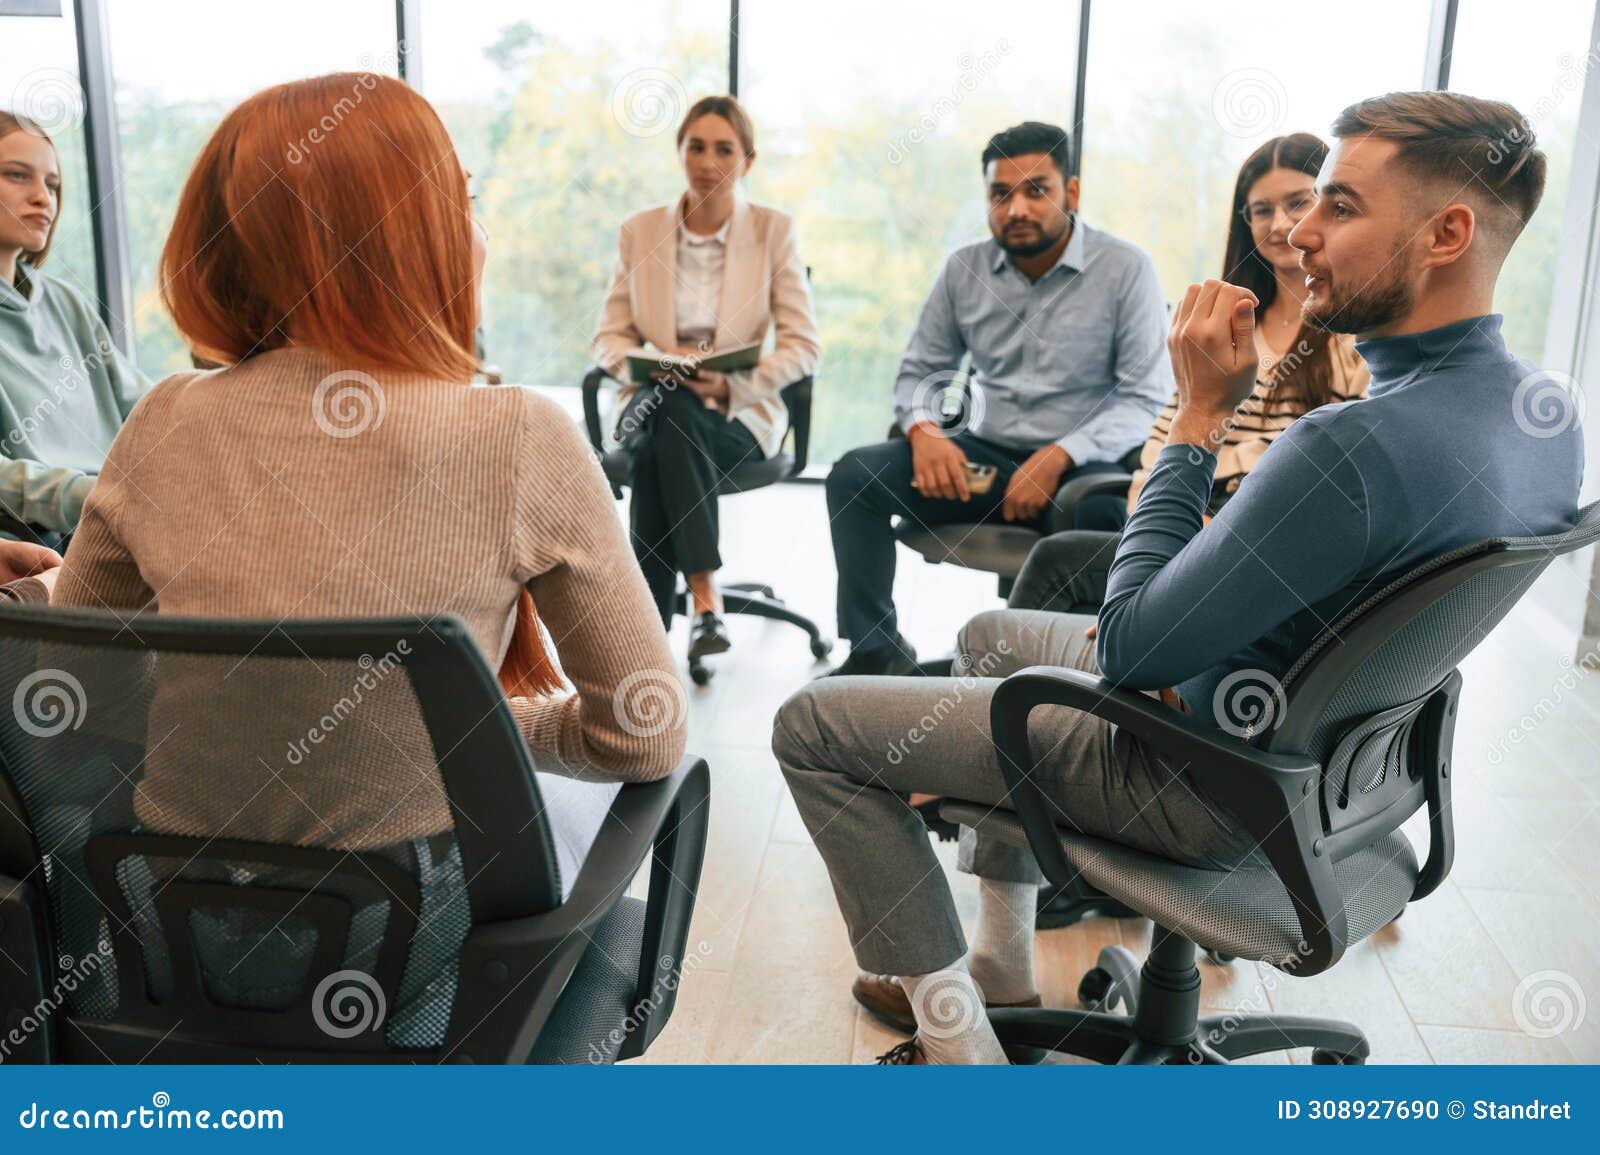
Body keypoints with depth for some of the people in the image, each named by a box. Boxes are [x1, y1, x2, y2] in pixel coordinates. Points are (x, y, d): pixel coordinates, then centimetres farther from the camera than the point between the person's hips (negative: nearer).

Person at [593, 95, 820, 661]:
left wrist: (730, 385, -17)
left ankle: (648, 628, -30)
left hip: (741, 411, -1)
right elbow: (609, 337, 10)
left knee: (655, 455, -34)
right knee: (666, 408, -36)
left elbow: (803, 347, -2)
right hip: (655, 404, 2)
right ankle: (704, 595, -36)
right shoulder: (640, 230, 9)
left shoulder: (774, 230, 3)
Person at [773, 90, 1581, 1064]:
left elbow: (1130, 653, -26)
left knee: (814, 724, -4)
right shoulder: (1547, 421, -4)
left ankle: (955, 1037, 6)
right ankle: (1001, 964, 34)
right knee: (990, 634, 30)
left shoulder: (1359, 446, -35)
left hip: (1215, 797, -9)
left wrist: (1201, 416, -20)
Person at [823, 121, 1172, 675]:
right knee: (853, 476, -16)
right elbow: (920, 370, 13)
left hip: (1079, 463, -4)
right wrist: (923, 430, -11)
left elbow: (1147, 399, -10)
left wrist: (1059, 458, -23)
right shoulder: (964, 269, 5)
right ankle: (874, 652, -7)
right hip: (980, 454, 4)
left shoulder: (1125, 269, -6)